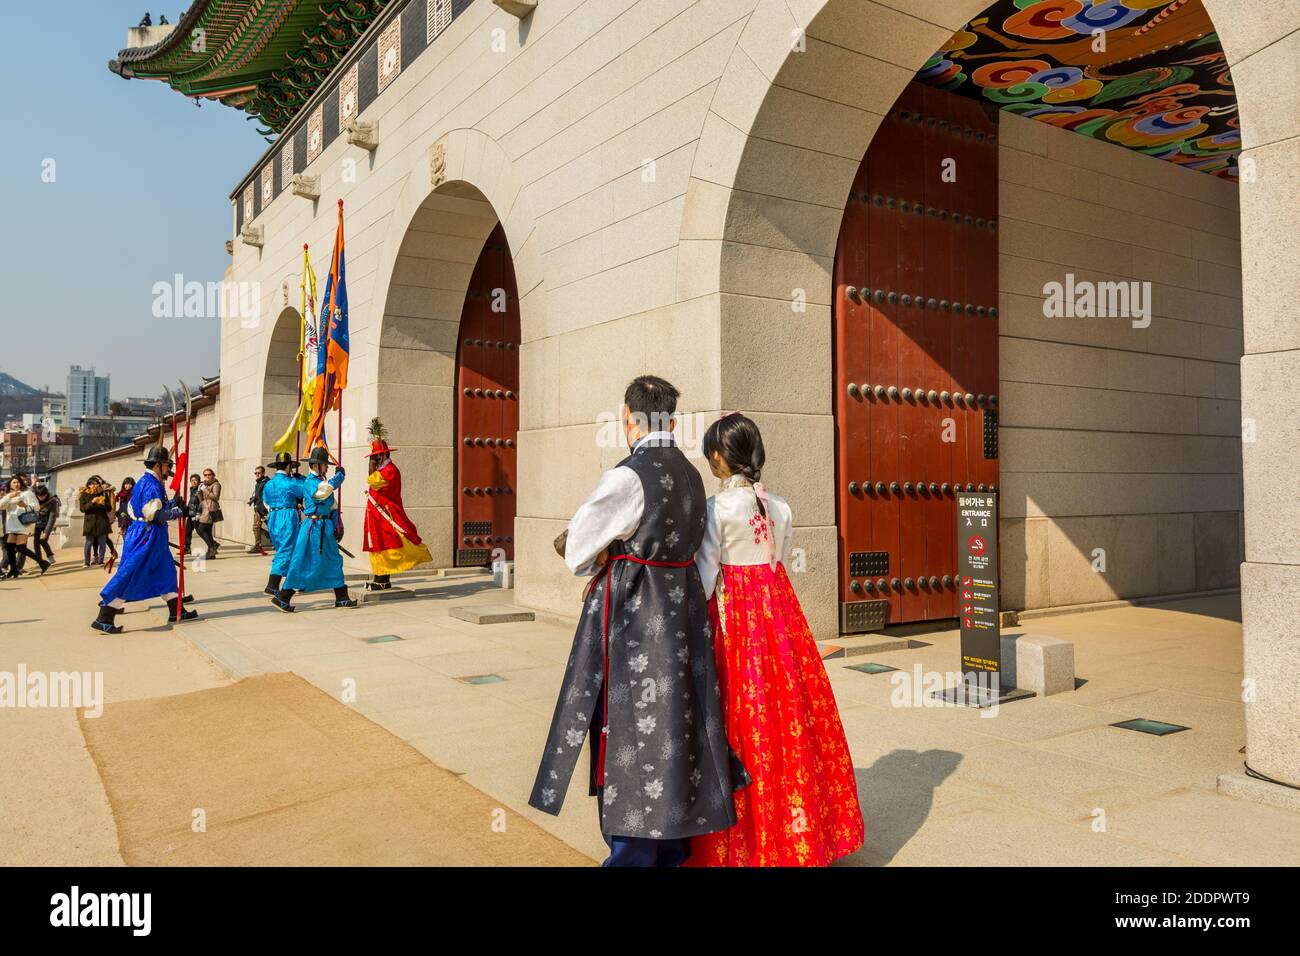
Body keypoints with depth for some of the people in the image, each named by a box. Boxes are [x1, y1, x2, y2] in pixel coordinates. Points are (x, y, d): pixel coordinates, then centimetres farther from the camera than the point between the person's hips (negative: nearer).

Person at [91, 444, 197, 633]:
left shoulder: (144, 482, 14)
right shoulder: (151, 485, -17)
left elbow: (131, 508, 19)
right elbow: (154, 514, -25)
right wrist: (173, 513, -10)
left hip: (152, 537, 11)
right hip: (146, 537, -11)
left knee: (166, 571, 15)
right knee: (128, 576, -8)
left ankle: (176, 611, 20)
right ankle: (103, 619, -5)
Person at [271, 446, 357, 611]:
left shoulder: (322, 481, 15)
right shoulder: (310, 482, -14)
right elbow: (322, 492, -34)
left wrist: (338, 525, 12)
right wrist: (339, 476, -24)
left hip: (326, 528, 9)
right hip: (314, 527, -9)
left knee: (334, 561, 13)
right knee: (305, 564, -7)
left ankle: (341, 598, 22)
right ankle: (282, 598, 1)